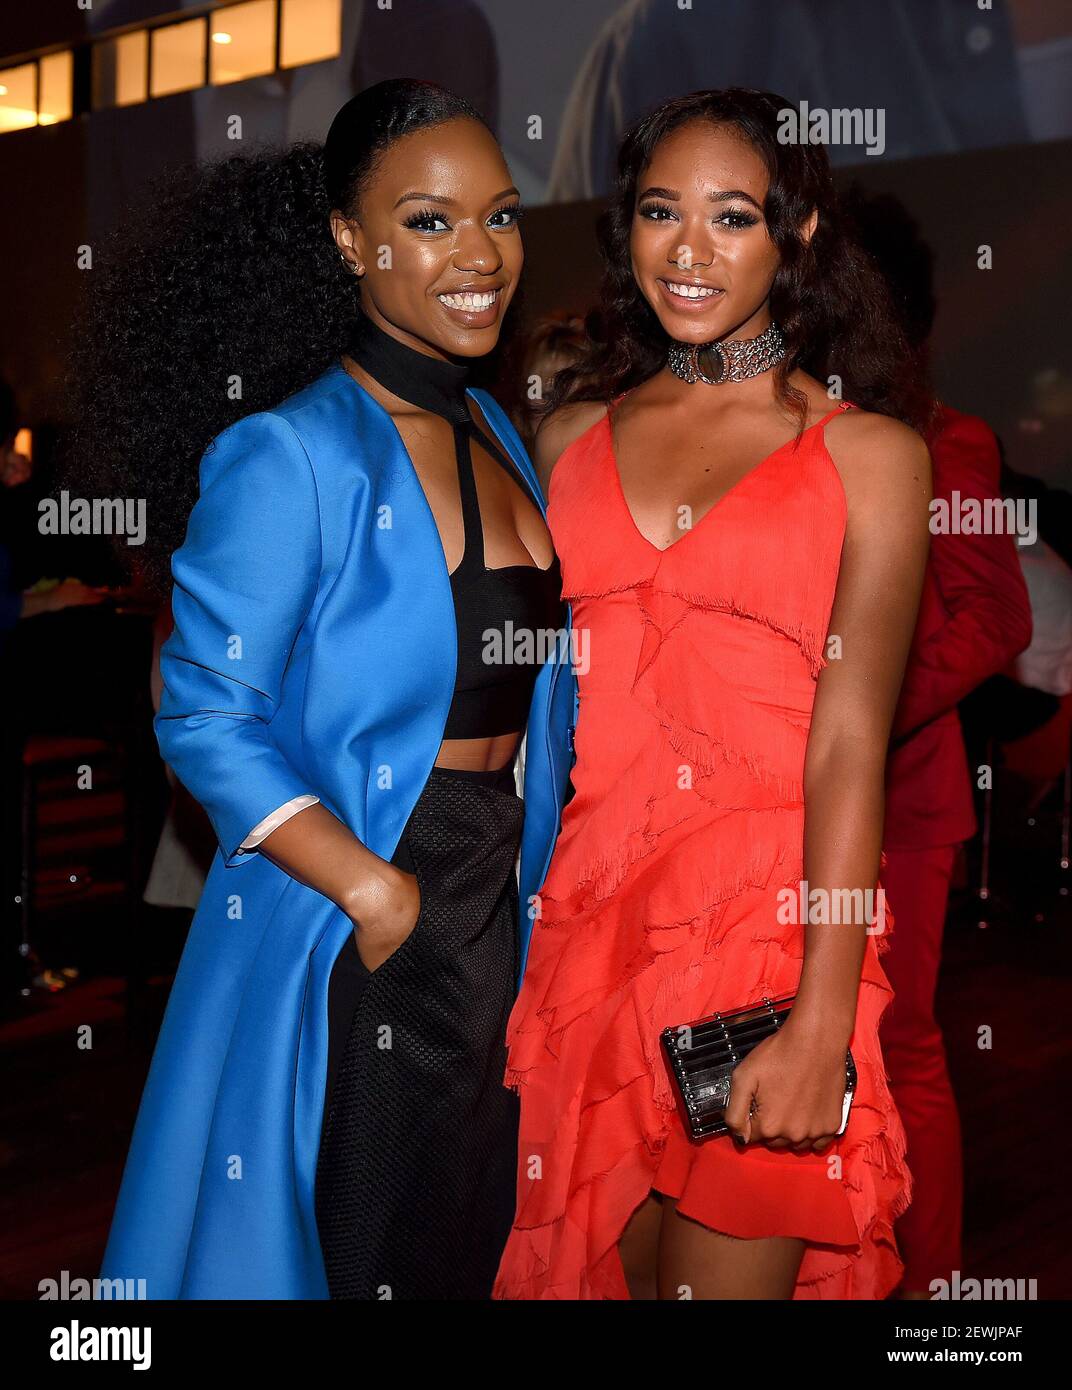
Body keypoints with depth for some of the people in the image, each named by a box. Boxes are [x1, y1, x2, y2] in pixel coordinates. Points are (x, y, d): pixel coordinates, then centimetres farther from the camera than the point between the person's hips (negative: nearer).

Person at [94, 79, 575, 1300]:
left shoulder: (492, 431, 8)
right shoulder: (289, 455, -15)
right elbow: (205, 721, -17)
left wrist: (531, 872, 6)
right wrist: (373, 891, -21)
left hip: (492, 912, 7)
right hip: (342, 930, -7)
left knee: (466, 1248, 20)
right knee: (348, 1255, 10)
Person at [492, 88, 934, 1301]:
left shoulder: (867, 450, -1)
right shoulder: (572, 433, 11)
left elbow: (850, 741, -9)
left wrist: (821, 1024, -16)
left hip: (767, 920, -3)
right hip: (584, 909, 4)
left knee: (728, 1267, 3)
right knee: (612, 1260, 14)